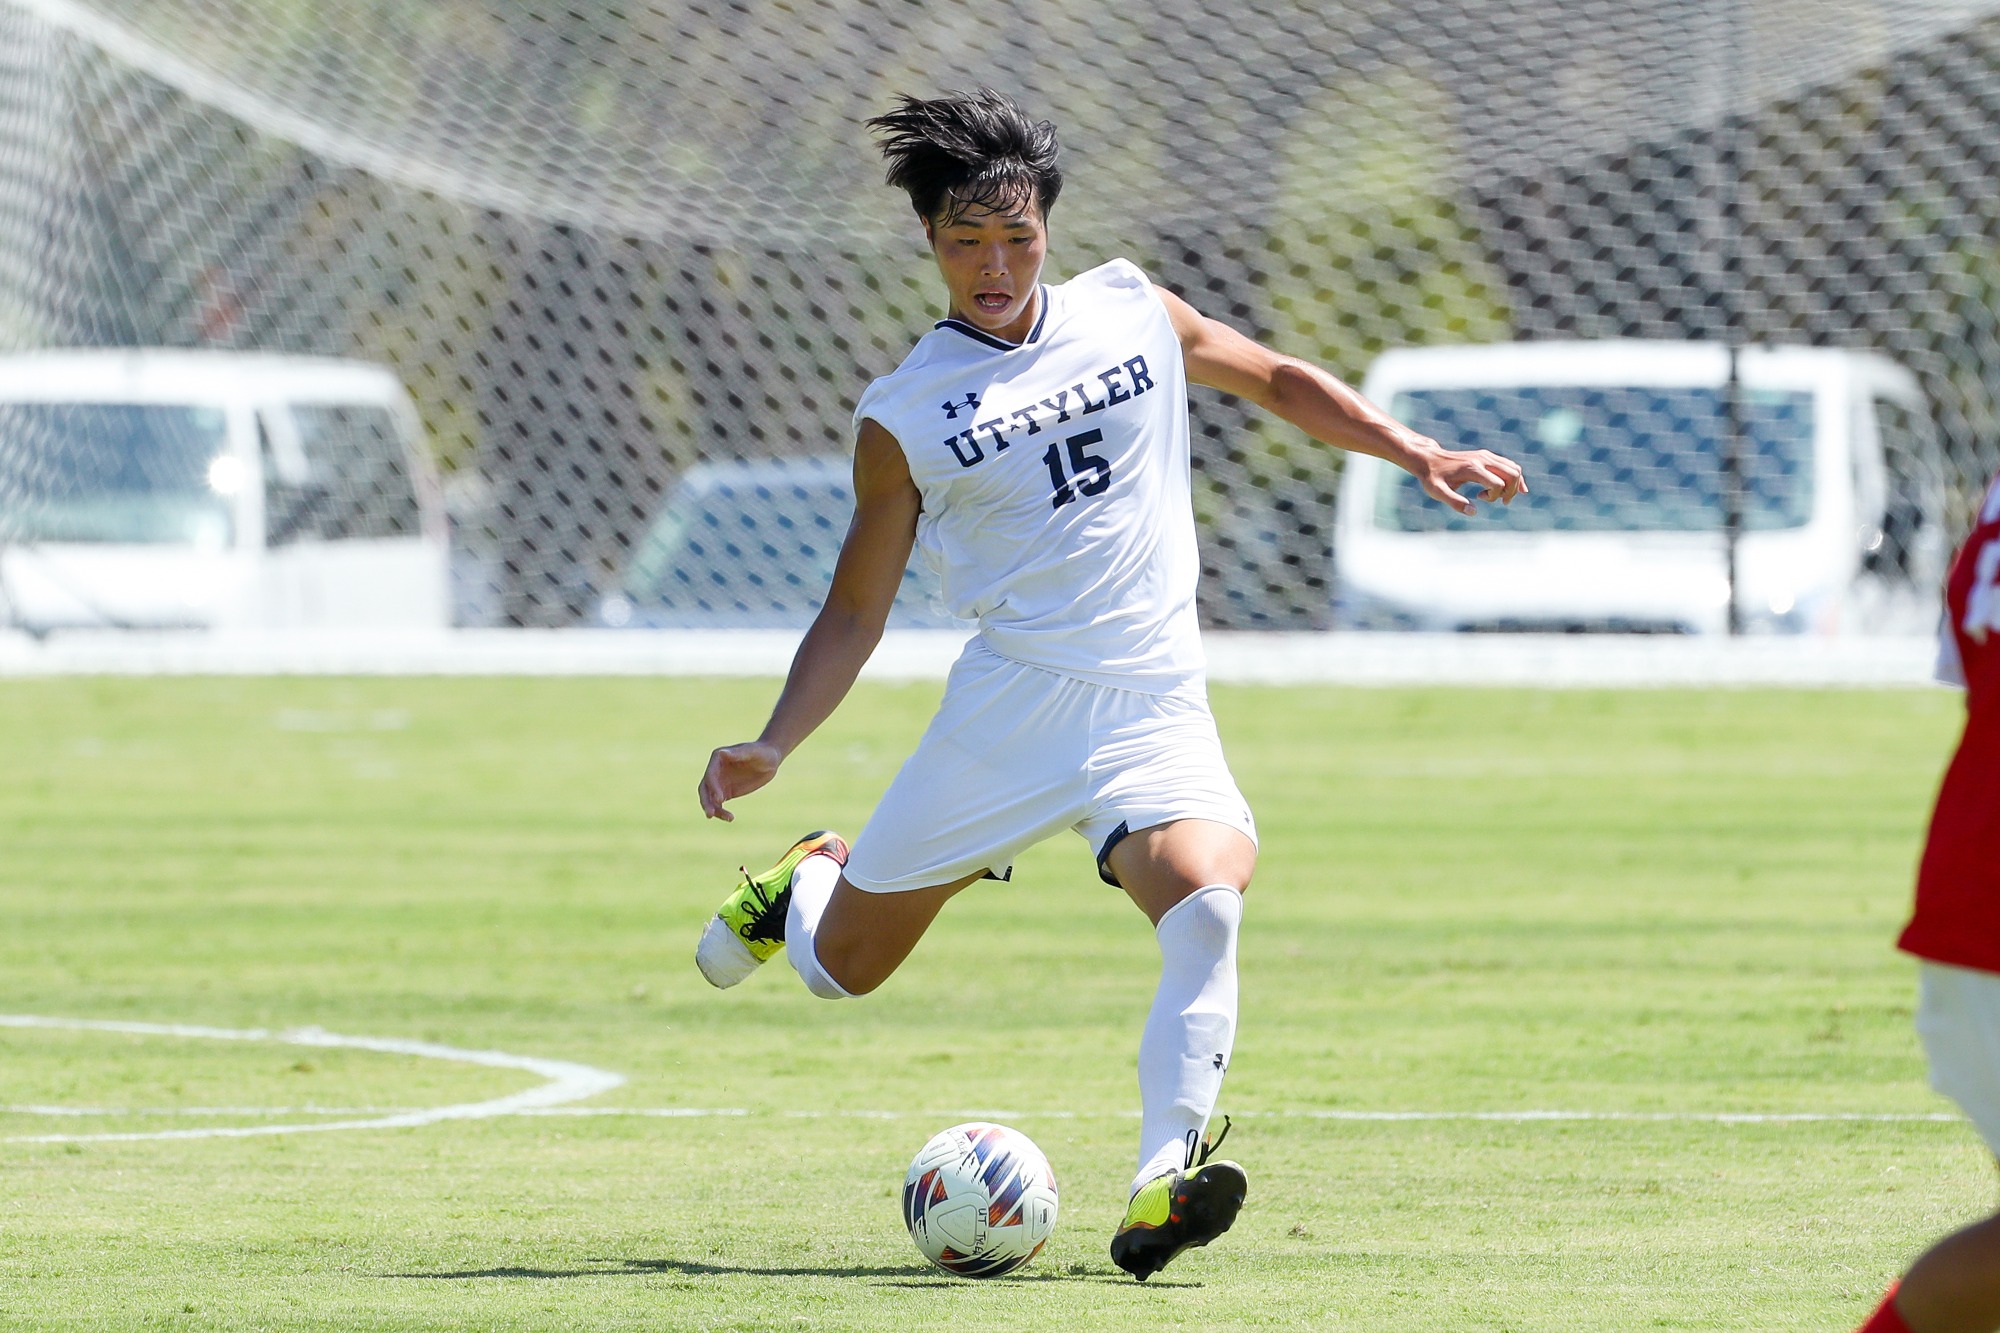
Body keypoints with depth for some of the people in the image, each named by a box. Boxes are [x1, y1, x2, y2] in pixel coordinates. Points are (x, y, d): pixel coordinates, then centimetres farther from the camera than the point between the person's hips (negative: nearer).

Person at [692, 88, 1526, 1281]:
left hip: (1157, 709, 0)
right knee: (842, 967, 7)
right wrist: (769, 751, -7)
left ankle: (1160, 1193, -35)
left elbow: (1276, 379, 22)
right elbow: (855, 612, 6)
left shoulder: (1128, 312, 8)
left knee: (1207, 899, -30)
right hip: (1011, 702, 0)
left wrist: (1420, 455, 14)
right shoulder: (902, 418, 2)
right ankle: (811, 875, 45)